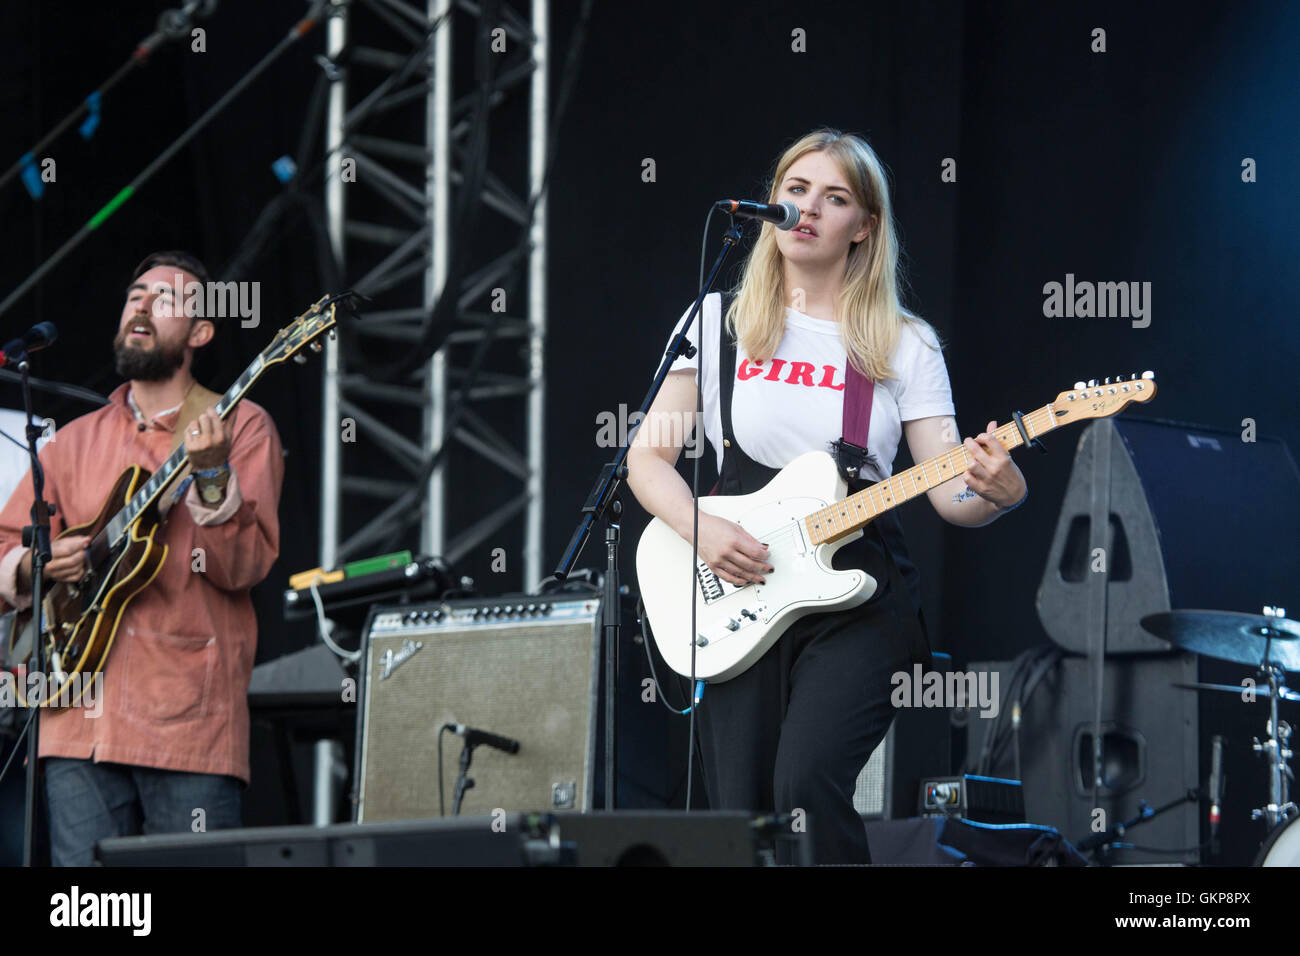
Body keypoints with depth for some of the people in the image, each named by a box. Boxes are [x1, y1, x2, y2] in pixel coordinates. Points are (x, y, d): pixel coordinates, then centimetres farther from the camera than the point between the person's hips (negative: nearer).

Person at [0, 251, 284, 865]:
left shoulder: (241, 428, 6)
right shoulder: (76, 441, 18)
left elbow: (244, 567, -6)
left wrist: (210, 476, -21)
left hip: (191, 721, -3)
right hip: (81, 718, 3)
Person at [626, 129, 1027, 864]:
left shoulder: (905, 346, 5)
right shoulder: (720, 322, 8)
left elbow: (951, 493, -1)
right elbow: (649, 456, 6)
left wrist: (998, 492, -24)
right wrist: (702, 530, -12)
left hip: (859, 598, -2)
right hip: (743, 594, 2)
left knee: (808, 788, -24)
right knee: (741, 815, -4)